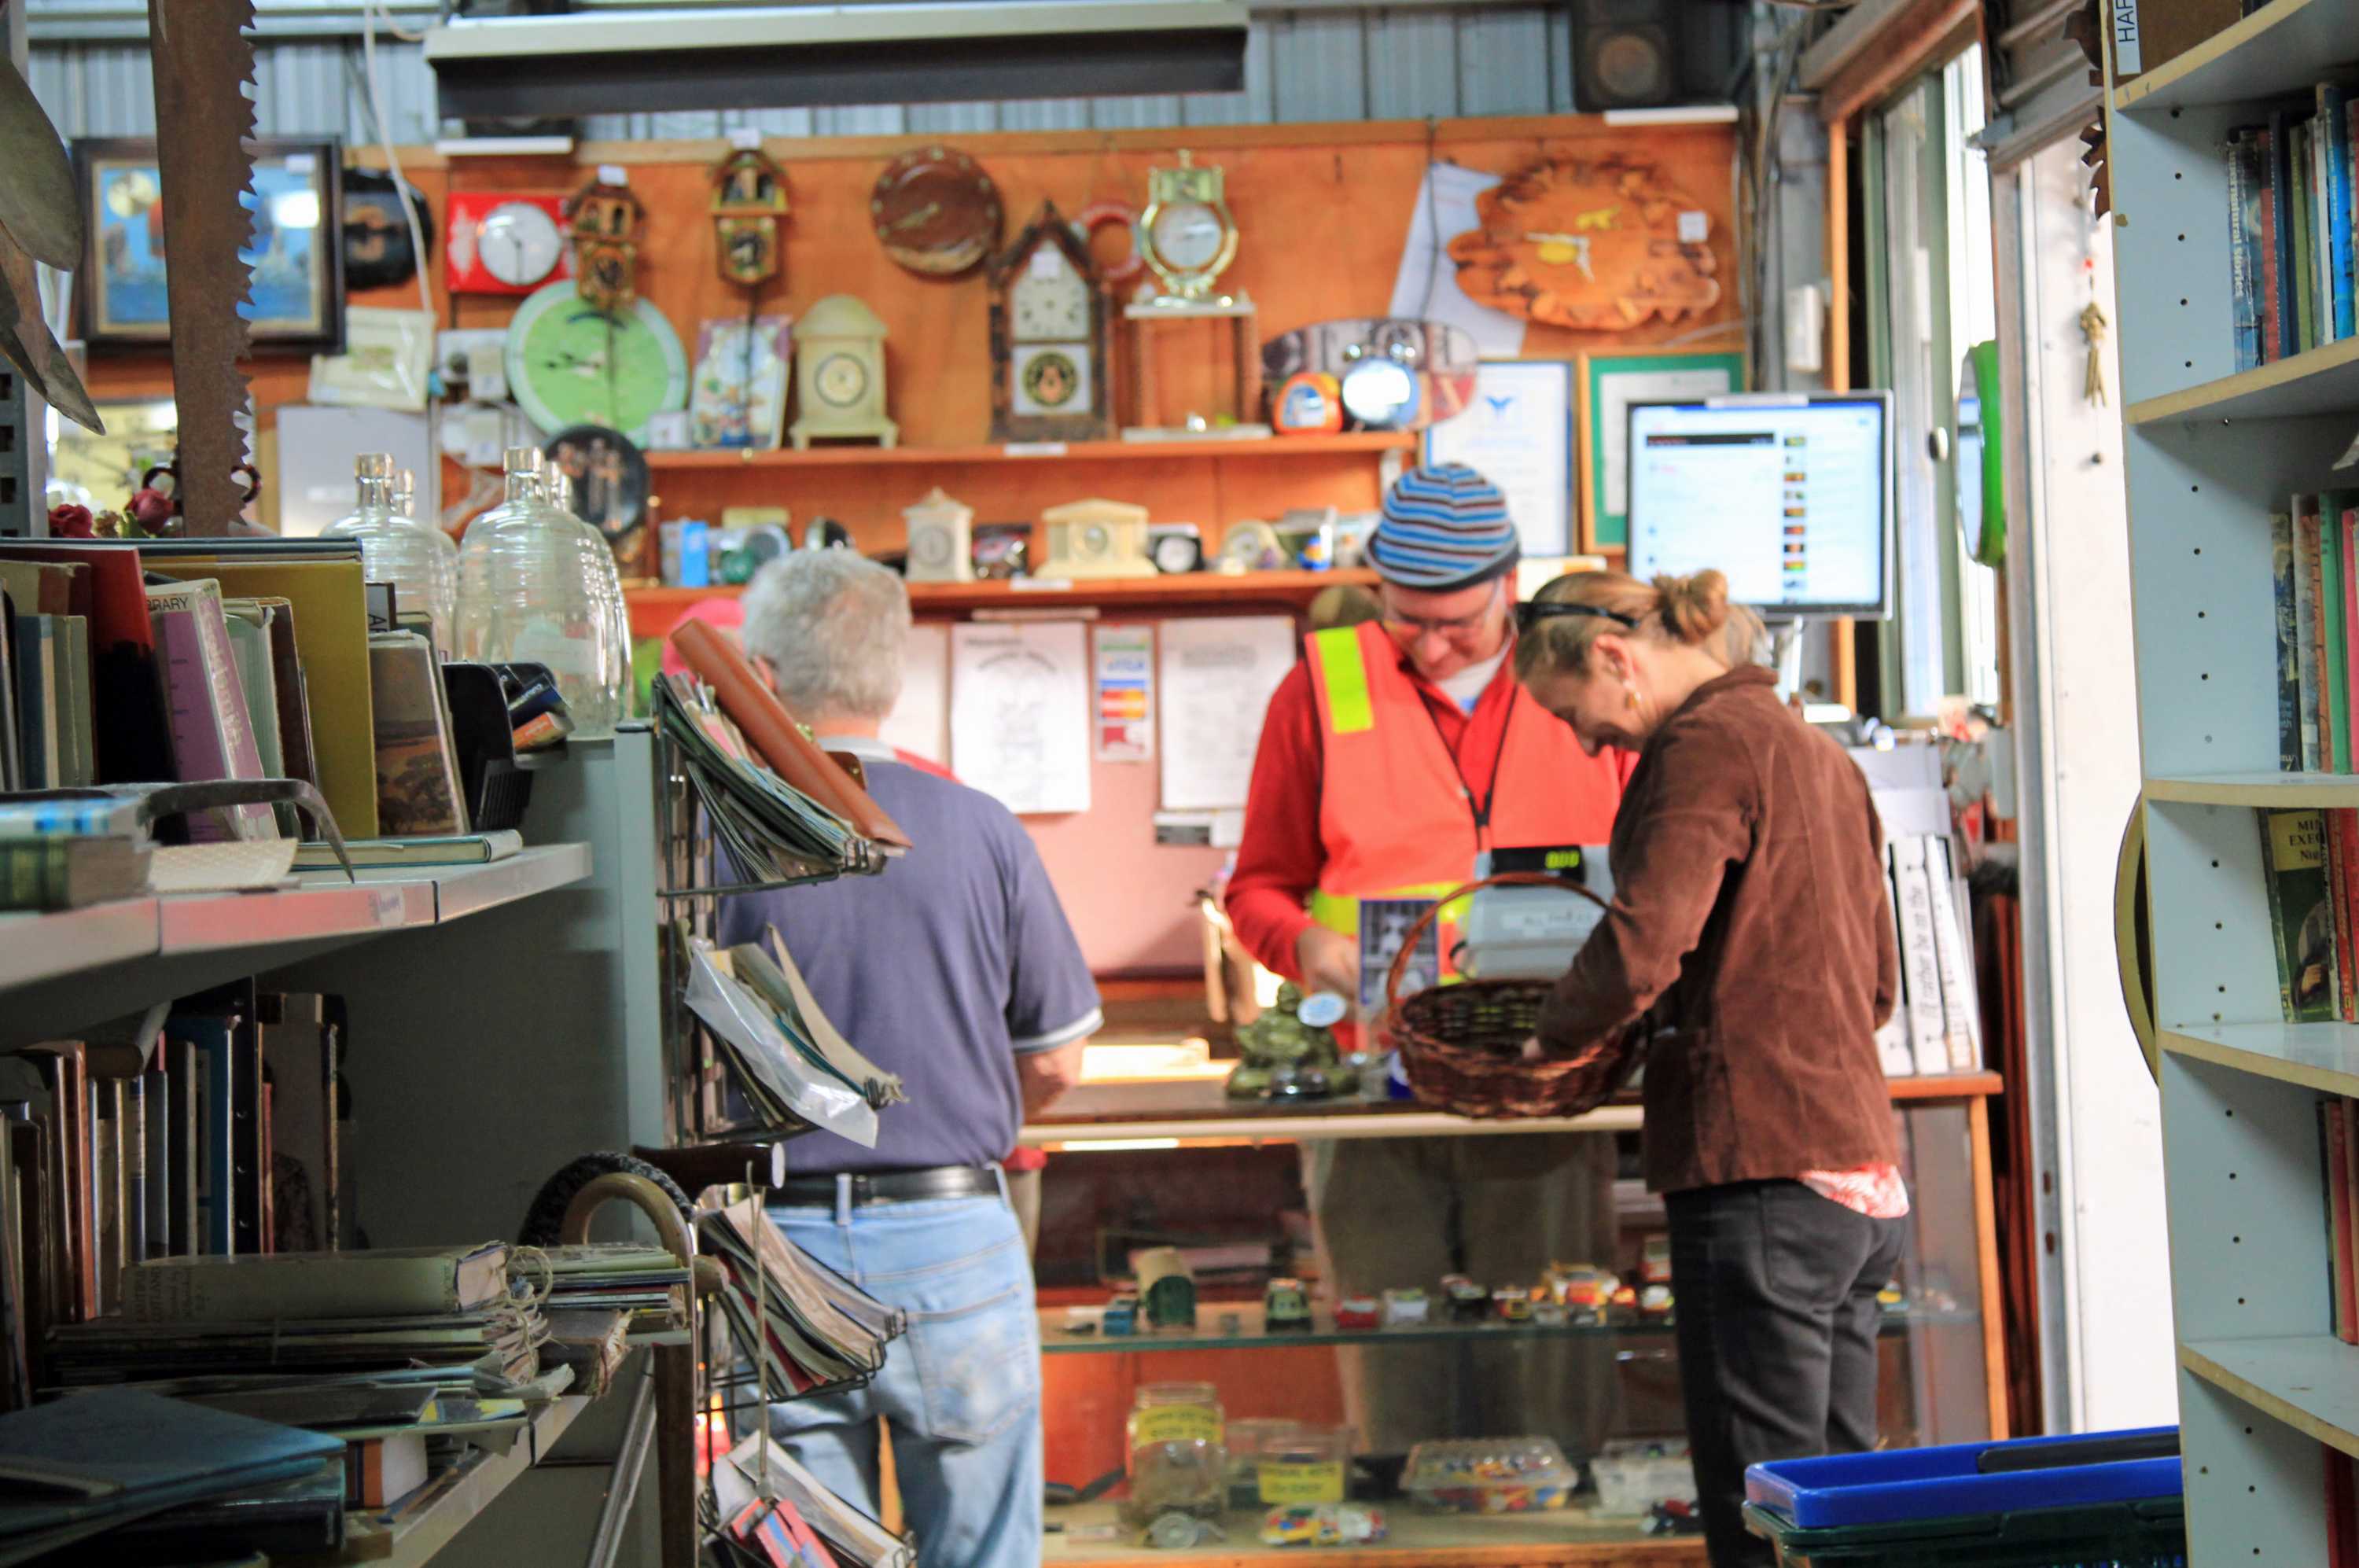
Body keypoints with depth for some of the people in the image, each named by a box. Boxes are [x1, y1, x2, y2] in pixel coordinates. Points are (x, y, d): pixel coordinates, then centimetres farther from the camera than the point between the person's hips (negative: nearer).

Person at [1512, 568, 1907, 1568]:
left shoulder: (1705, 745, -8)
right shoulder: (1816, 751, 20)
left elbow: (1640, 949, -19)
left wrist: (1554, 1035, -1)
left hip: (1762, 1178, -9)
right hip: (1861, 1175, 9)